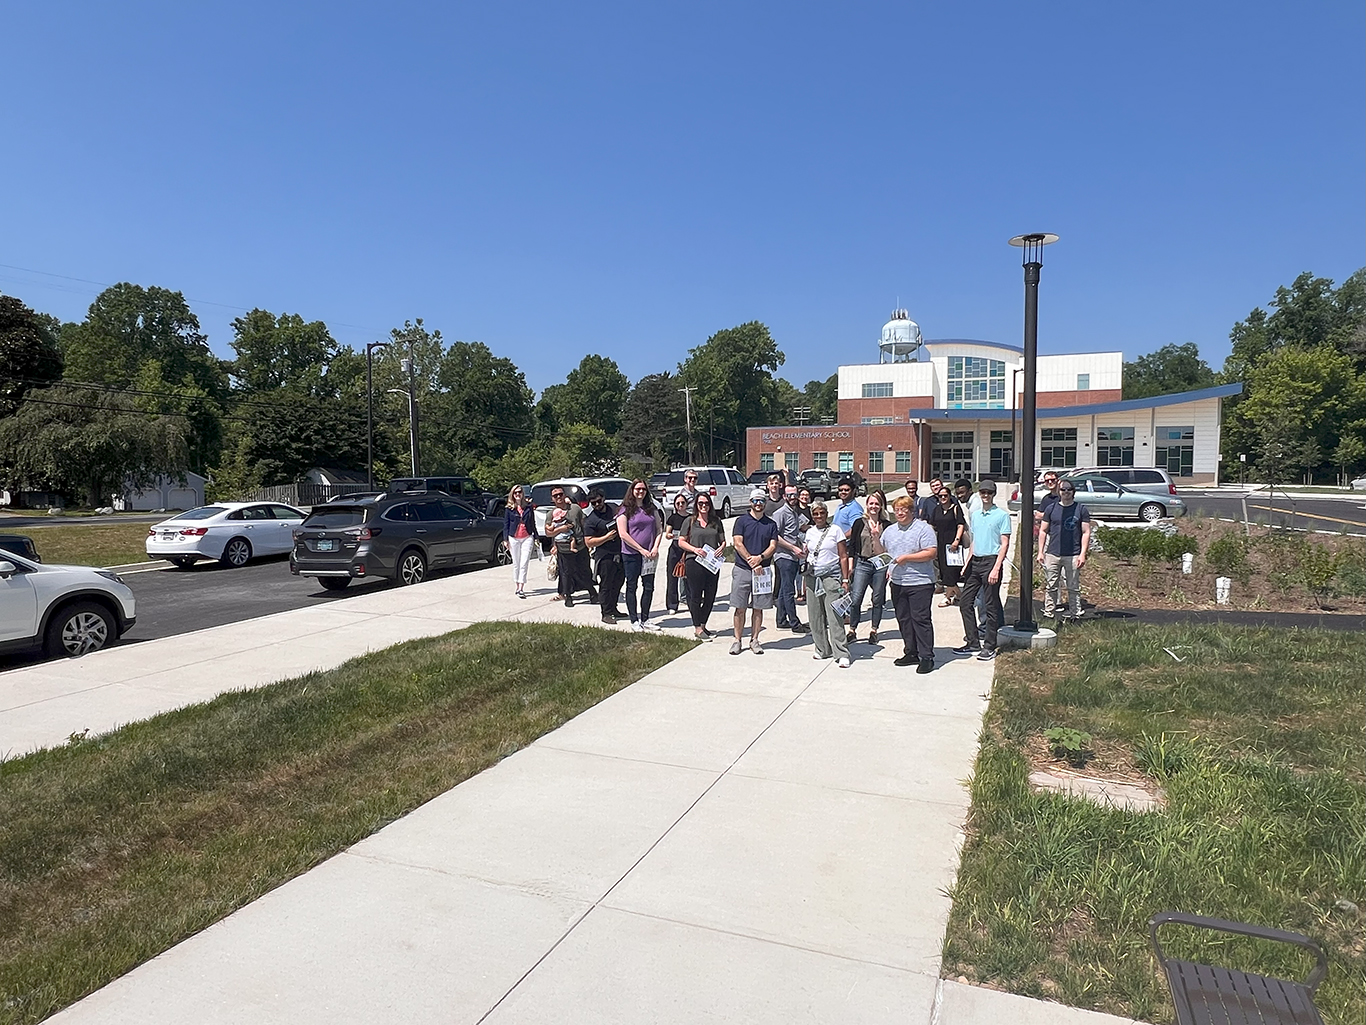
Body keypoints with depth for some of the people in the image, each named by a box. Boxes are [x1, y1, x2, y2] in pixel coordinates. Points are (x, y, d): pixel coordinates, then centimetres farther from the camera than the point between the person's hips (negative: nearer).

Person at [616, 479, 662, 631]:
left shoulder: (652, 509, 10)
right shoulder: (625, 510, -4)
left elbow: (658, 529, 11)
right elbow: (623, 534, -10)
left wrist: (655, 547, -6)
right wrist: (641, 549, -13)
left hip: (649, 554, 4)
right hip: (631, 554, -4)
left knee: (649, 587, 6)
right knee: (631, 586, 4)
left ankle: (645, 619, 18)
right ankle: (634, 621, 12)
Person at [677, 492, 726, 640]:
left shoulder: (716, 521, 14)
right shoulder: (690, 521, 6)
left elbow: (723, 541, 16)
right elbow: (681, 542, 3)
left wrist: (721, 548, -7)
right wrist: (694, 549, -13)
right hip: (694, 561, -3)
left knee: (710, 596, 6)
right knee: (696, 596, -1)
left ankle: (703, 625, 22)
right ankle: (697, 629, 5)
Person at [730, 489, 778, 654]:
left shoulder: (771, 524, 11)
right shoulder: (741, 520, 2)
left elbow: (773, 546, 3)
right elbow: (738, 544, -6)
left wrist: (760, 557, -16)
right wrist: (752, 562, -14)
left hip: (763, 570, 2)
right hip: (742, 570, -2)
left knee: (758, 608, 6)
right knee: (740, 608, 1)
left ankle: (754, 640, 16)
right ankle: (738, 641, 10)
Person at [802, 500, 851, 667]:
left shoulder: (835, 530, 0)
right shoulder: (810, 532, 12)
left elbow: (843, 557, -1)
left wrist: (845, 579, -5)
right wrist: (804, 552, 4)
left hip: (831, 577, -5)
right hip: (812, 577, 5)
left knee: (834, 617, -10)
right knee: (816, 616, 6)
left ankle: (842, 653, -7)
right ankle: (823, 649, 19)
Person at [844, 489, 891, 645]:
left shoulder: (887, 525, 4)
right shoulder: (859, 523, 5)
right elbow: (852, 545, 5)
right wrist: (850, 565, 0)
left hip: (881, 565, 1)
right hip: (862, 563, 0)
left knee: (878, 600, 7)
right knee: (855, 599, -5)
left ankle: (873, 631, 18)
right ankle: (852, 630, 6)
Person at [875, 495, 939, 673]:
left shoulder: (923, 528, -7)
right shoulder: (890, 530, 13)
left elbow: (931, 553, -14)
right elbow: (880, 552, 19)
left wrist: (906, 557, -16)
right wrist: (876, 537, 1)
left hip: (920, 583, -7)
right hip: (897, 583, 7)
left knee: (921, 619, -5)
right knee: (903, 619, 12)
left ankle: (926, 657, 2)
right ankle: (911, 653, 23)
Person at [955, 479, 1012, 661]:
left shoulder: (1002, 515, -5)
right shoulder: (975, 516, 15)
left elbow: (1005, 544, -10)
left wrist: (996, 569, -17)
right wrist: (966, 564, 14)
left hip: (991, 561, -7)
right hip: (975, 562, 7)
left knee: (991, 606, 0)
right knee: (965, 602, 6)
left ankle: (989, 646, 8)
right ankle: (973, 642, 16)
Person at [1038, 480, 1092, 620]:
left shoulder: (1081, 509, 5)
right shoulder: (1052, 508, 9)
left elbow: (1086, 532, 3)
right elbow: (1043, 531, 13)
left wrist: (1083, 554, -5)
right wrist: (1040, 552, 6)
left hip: (1073, 556, -2)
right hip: (1052, 554, 2)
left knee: (1074, 588, 4)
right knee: (1050, 587, 4)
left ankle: (1075, 616, 10)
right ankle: (1049, 615, 11)